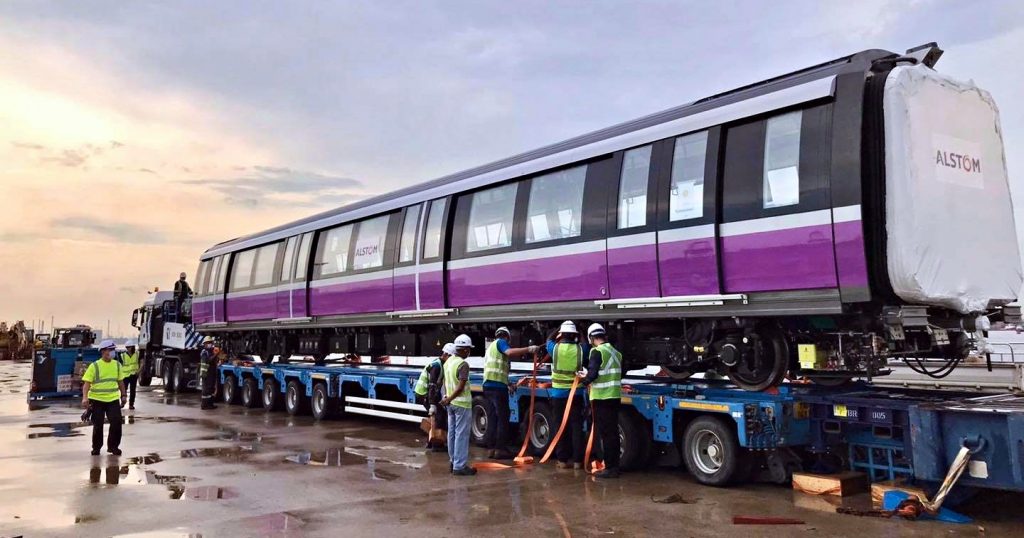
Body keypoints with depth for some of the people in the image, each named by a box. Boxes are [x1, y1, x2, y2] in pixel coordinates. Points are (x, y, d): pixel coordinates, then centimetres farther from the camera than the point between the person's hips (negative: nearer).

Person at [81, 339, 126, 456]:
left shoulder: (117, 365, 7)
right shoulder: (94, 366, -7)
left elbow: (120, 381, 16)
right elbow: (87, 383, -11)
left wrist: (123, 396, 16)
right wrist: (85, 398, -22)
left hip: (113, 399, 3)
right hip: (97, 400, -3)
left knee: (116, 422, -5)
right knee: (98, 425, 4)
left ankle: (113, 446, 13)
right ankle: (96, 448, 23)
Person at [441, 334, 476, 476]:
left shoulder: (448, 361, 7)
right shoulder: (463, 364, -19)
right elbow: (461, 387, -24)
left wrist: (447, 397, 13)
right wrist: (449, 399, -16)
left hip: (451, 404, 9)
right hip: (462, 404, -9)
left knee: (452, 433, 15)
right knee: (461, 435, -4)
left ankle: (454, 462, 25)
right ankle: (460, 466, -2)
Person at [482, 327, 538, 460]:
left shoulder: (490, 348, 29)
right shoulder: (500, 342, 1)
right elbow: (510, 352, -22)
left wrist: (508, 385, 35)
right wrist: (528, 349, -23)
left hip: (488, 386, 9)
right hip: (497, 386, -9)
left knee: (493, 418, 11)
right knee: (502, 418, -4)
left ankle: (491, 448, 11)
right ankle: (500, 449, -3)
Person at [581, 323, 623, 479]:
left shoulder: (597, 351, -12)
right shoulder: (616, 352, 12)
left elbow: (592, 373, -21)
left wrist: (585, 382, -1)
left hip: (601, 397, -8)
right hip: (614, 396, 8)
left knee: (605, 433, -3)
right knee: (613, 432, 13)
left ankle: (610, 468, -1)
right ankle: (614, 466, 19)